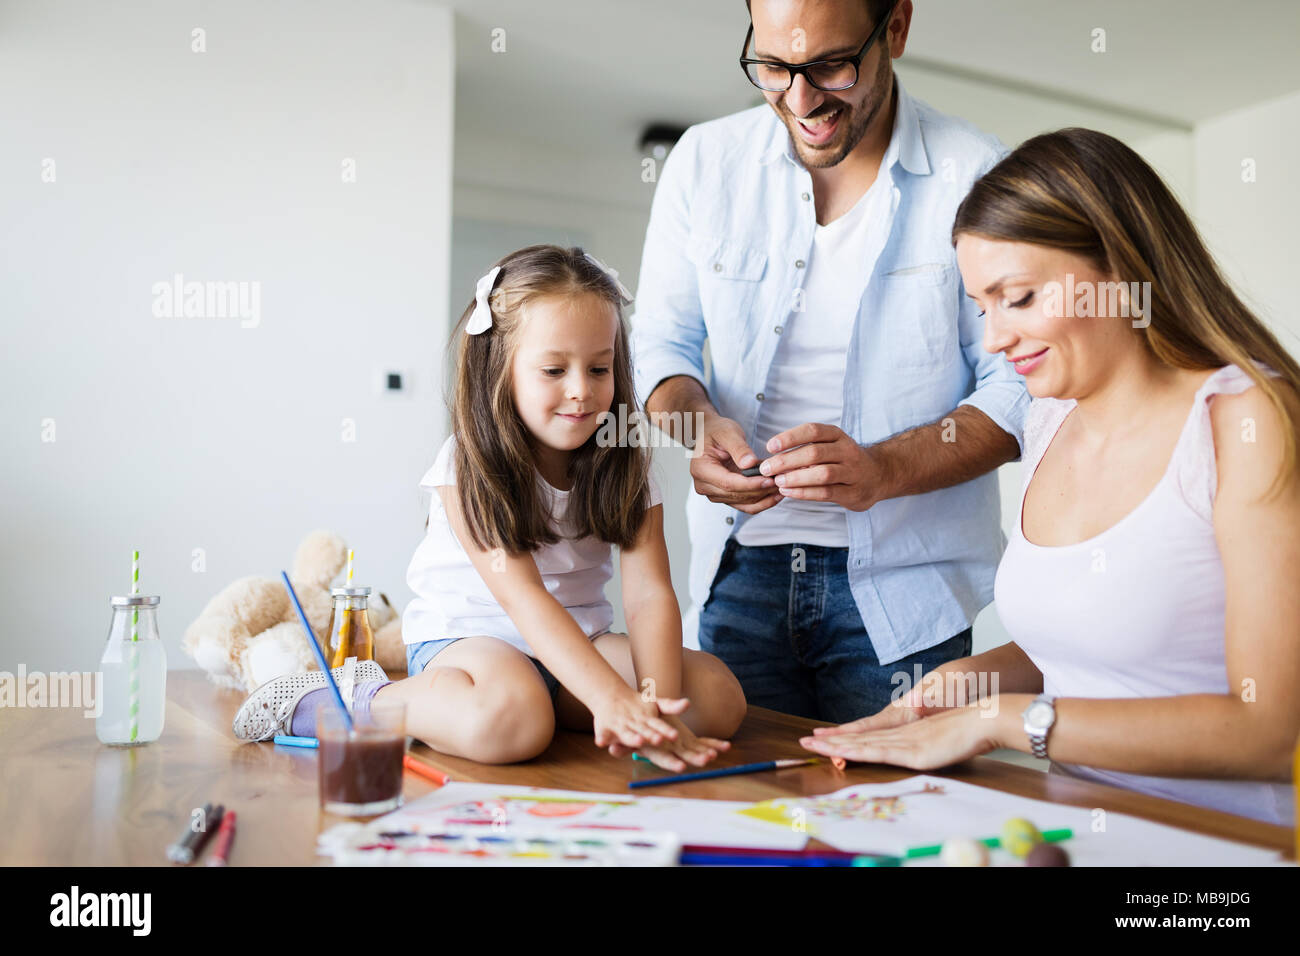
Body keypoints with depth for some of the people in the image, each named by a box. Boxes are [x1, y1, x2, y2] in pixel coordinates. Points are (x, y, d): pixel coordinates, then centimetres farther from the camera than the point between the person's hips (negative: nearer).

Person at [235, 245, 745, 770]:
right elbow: (523, 598, -26)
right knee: (508, 724, -39)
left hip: (580, 643, 5)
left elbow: (649, 594, -13)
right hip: (465, 637, -5)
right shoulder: (469, 463, -15)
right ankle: (357, 702, -13)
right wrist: (613, 698, -38)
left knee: (720, 696, -18)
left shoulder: (625, 463, -3)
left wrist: (656, 706, -31)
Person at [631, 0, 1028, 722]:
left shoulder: (978, 176, -6)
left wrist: (882, 470, -23)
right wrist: (701, 423, -15)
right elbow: (660, 342, 7)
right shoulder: (704, 161, 3)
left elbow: (1020, 389, -7)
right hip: (739, 571, 3)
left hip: (900, 588, -2)